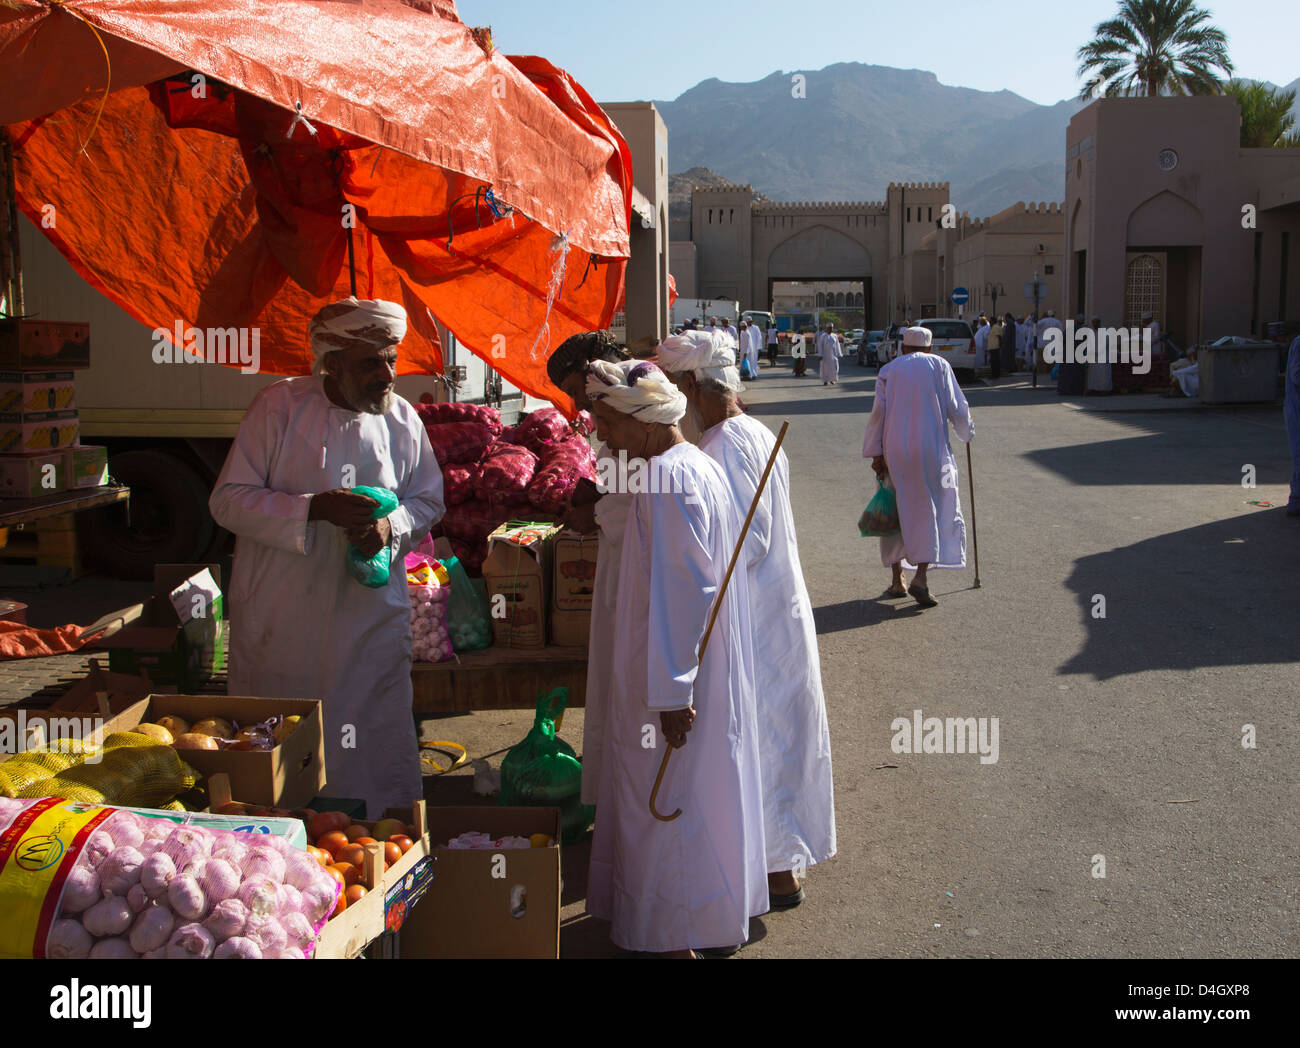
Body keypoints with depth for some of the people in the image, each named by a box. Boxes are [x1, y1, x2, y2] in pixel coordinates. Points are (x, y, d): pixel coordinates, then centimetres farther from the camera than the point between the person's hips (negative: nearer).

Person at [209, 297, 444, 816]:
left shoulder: (402, 419, 3)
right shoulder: (278, 407, -7)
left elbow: (428, 499, 14)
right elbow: (228, 500, -8)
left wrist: (391, 526, -10)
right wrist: (314, 508, -21)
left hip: (372, 616, 2)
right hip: (280, 619, -2)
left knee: (379, 744, 5)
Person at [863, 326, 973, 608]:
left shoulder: (888, 370, 9)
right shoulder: (939, 365, 5)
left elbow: (878, 412, -1)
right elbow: (956, 407, 1)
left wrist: (876, 454, -2)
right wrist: (967, 430, 21)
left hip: (895, 450, 2)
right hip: (930, 449, -2)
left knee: (898, 509, 13)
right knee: (934, 510, 3)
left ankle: (897, 581, 14)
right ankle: (921, 576, -13)